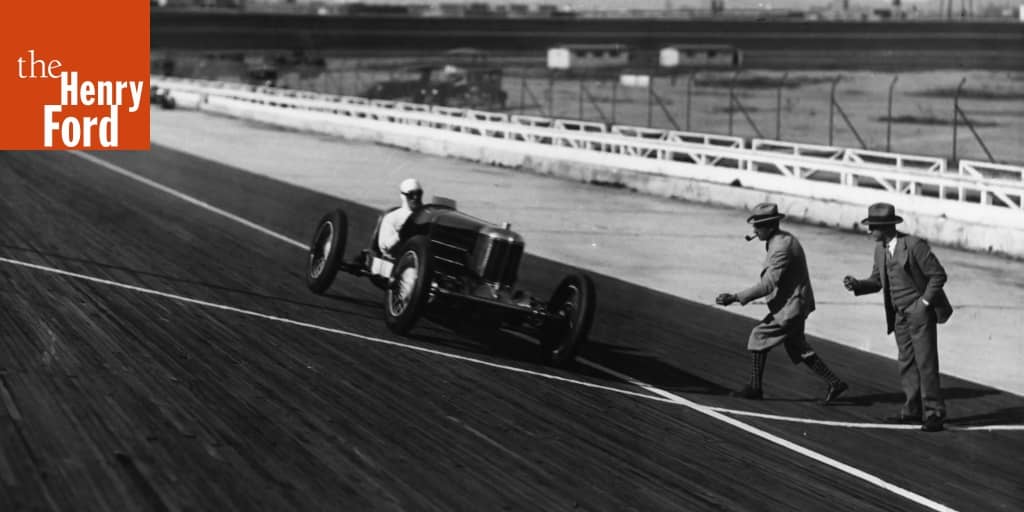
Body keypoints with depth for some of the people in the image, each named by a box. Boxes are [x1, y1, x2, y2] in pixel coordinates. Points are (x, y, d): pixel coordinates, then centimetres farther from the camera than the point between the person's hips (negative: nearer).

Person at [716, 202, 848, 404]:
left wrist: (735, 298, -29)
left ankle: (754, 388, 6)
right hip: (794, 304, 10)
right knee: (797, 348, 17)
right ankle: (834, 383, 19)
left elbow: (767, 285, -28)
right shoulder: (785, 238, 8)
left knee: (759, 336, -2)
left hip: (790, 307, -10)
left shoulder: (781, 248, -24)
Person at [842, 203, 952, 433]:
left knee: (925, 363, -7)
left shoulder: (914, 245, -16)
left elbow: (938, 275, -12)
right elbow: (876, 281, 15)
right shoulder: (880, 250, 7)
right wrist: (856, 285, -4)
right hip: (900, 315, 8)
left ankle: (933, 413, -2)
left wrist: (924, 303, -14)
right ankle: (913, 409, 18)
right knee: (907, 364, 10)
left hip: (920, 312, -8)